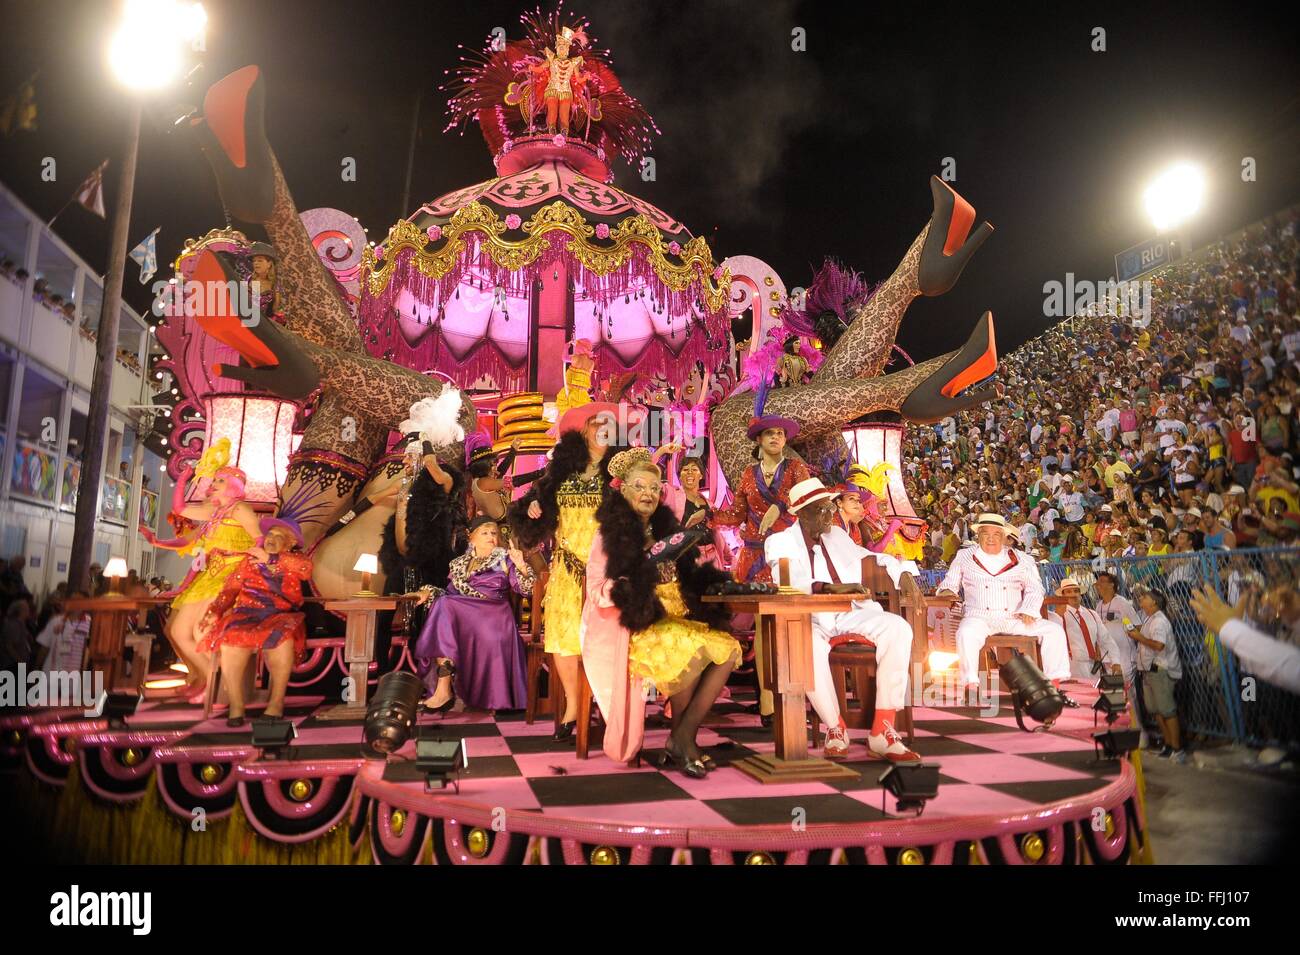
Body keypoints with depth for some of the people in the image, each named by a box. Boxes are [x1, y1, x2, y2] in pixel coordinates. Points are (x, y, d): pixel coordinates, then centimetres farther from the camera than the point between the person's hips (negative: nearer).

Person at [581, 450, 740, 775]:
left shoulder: (664, 529, 19)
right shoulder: (610, 534, 1)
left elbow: (686, 580, 19)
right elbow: (596, 593, -7)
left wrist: (710, 579, -1)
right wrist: (636, 575, -20)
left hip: (673, 622, 6)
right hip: (632, 630, -6)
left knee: (729, 648, -18)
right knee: (693, 650, -31)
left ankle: (682, 738, -14)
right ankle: (681, 739, -7)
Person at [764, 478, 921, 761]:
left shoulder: (837, 534, 21)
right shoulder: (780, 542, 4)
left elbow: (870, 557, 35)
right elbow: (788, 581, -16)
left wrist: (902, 571, 17)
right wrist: (832, 587, -29)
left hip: (851, 615, 5)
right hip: (809, 620, -5)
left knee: (898, 628, -22)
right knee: (811, 644, -39)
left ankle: (881, 732, -21)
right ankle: (835, 728, -16)